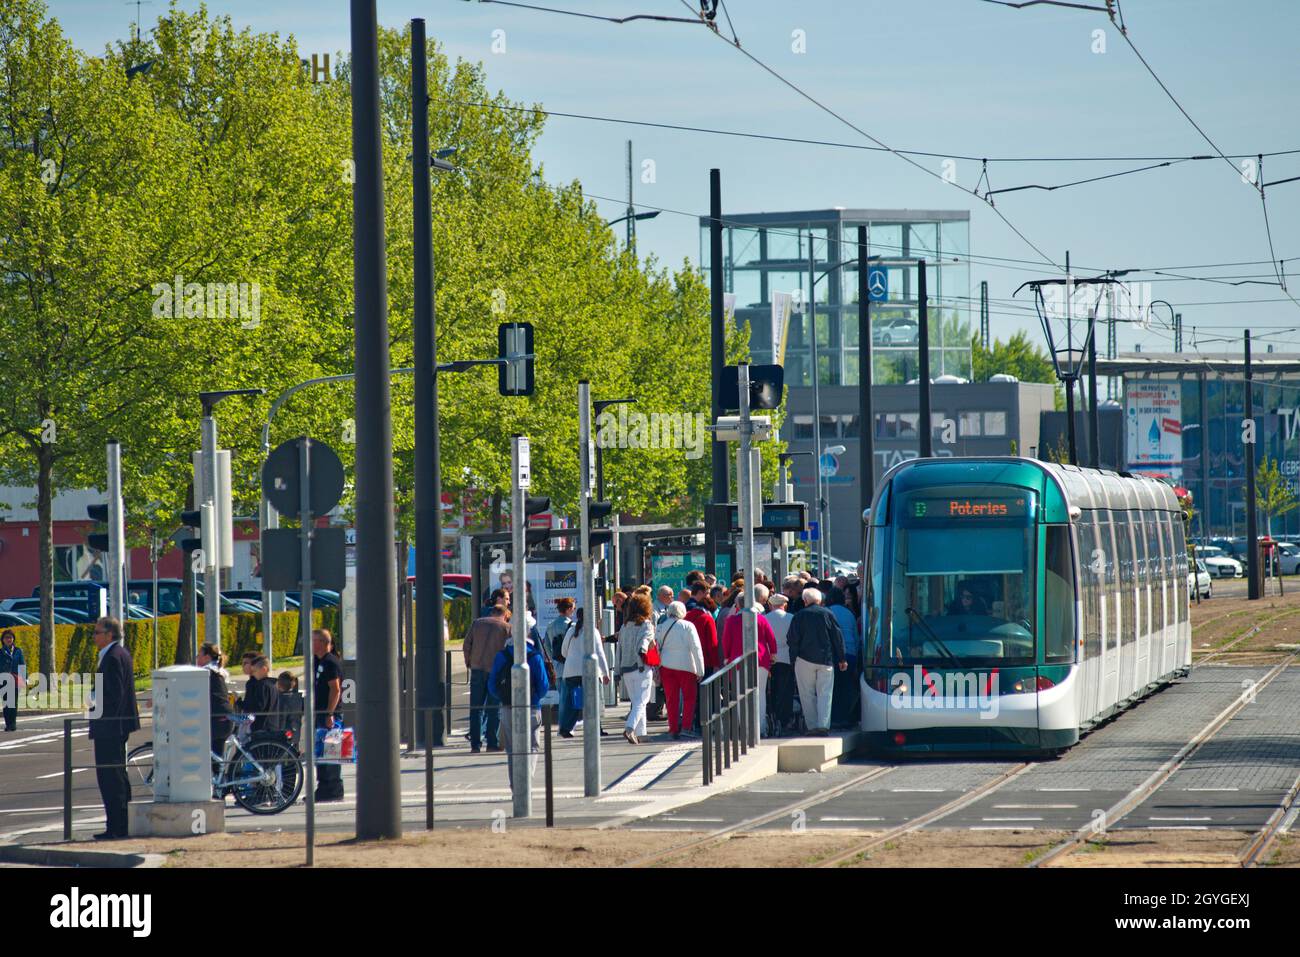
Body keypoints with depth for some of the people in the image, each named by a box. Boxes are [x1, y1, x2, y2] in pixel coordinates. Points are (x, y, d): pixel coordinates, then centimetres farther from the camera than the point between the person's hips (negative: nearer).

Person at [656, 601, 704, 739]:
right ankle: (686, 727, -5)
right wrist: (700, 671, -3)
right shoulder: (687, 626, -6)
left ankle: (674, 729, 7)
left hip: (666, 666, 3)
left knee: (671, 699, 8)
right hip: (686, 666, -3)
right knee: (689, 697, 6)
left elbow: (656, 648, 5)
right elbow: (696, 649, -7)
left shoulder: (660, 627, 3)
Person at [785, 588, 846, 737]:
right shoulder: (827, 614, 2)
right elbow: (838, 637, 4)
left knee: (807, 695, 6)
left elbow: (792, 641, -1)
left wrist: (793, 659, 7)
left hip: (805, 660, -1)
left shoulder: (799, 617, 0)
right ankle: (823, 725, -11)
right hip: (826, 660, 1)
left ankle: (812, 726, 2)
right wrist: (842, 659, 10)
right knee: (824, 694, 1)